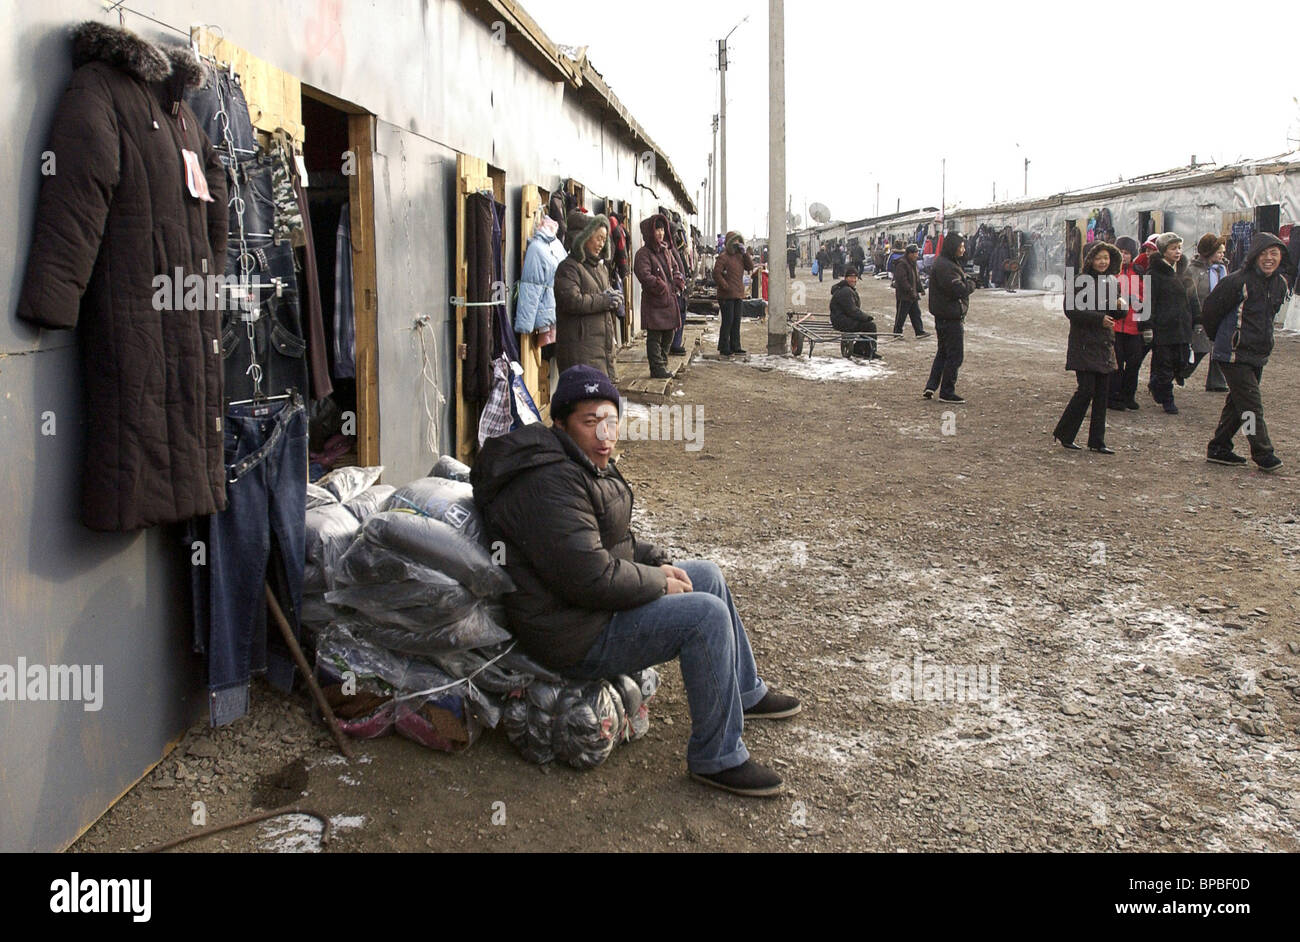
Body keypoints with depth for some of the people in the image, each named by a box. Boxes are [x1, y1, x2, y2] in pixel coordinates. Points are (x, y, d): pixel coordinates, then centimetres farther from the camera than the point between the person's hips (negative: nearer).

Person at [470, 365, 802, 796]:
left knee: (707, 575, 17)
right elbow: (591, 577, -29)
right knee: (705, 616, -20)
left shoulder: (585, 466, 10)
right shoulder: (551, 484, -25)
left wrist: (657, 561, 6)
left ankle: (746, 693, 34)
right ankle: (718, 759, -8)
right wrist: (658, 582, -15)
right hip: (576, 637, -11)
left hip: (598, 600, 11)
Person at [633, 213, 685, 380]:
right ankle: (657, 368, 0)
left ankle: (663, 365, 22)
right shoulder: (643, 253, -9)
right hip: (653, 301, -8)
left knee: (668, 335, 12)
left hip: (669, 300, 8)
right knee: (654, 336, -4)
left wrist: (677, 283, 3)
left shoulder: (666, 252, 16)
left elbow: (677, 270, 22)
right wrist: (662, 286, -18)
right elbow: (645, 275, -20)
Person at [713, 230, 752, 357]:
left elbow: (750, 267, 7)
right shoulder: (724, 257, -9)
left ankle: (735, 347, 17)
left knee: (736, 322, 11)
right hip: (727, 296, -8)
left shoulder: (739, 256, 15)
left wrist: (745, 253, -3)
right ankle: (724, 349, 0)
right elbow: (716, 273, -16)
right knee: (728, 321, -6)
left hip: (738, 294, 8)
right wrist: (726, 286, -16)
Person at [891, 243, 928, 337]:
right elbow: (902, 280, -23)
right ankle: (897, 333, 9)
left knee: (916, 313, 8)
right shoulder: (901, 264, -17)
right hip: (903, 295, -9)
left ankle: (920, 332, 11)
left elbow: (917, 277, 24)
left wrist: (920, 288, 16)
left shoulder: (913, 263, 15)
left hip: (913, 295, 9)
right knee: (901, 315, -1)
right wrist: (910, 290, -25)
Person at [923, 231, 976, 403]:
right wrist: (971, 284, -8)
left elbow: (958, 285, 17)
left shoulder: (945, 263, 15)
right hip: (951, 317, -11)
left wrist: (967, 282, -2)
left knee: (944, 352, 18)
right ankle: (947, 392, 3)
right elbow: (959, 290, -26)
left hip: (943, 316, 11)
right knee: (955, 355, -3)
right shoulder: (945, 266, -20)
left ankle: (931, 386, 17)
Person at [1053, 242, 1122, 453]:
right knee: (1086, 390, -11)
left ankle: (1097, 441, 12)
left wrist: (1120, 305, -3)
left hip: (1105, 345, 7)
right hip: (1084, 345, -7)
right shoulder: (1079, 281, -7)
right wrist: (1099, 318, -20)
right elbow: (1071, 310, -14)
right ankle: (1064, 434, 4)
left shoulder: (1113, 282, 14)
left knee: (1102, 394, 6)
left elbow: (1118, 314, 20)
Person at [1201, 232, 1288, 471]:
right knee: (1251, 403, -9)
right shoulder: (1239, 281, -17)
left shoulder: (1280, 283, 6)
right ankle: (1262, 454, -3)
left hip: (1258, 354, 8)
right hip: (1234, 354, -8)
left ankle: (1218, 448, 23)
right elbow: (1210, 310, -9)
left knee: (1238, 402, 13)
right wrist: (1222, 338, 4)